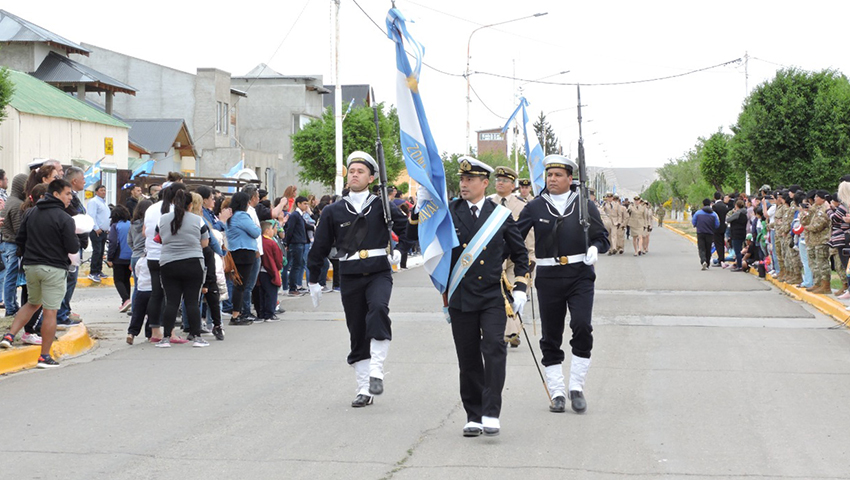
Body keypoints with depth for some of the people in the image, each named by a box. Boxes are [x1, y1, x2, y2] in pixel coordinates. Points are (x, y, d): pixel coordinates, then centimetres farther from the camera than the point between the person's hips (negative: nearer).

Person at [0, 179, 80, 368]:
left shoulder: (31, 213, 7)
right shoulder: (64, 219, -13)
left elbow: (19, 239, 10)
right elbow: (73, 248, -15)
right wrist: (74, 237, 5)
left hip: (30, 266, 6)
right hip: (53, 269, -6)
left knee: (33, 303, 25)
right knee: (50, 311, 0)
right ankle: (45, 356, 3)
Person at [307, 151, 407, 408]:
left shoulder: (382, 206, 2)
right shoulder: (333, 211, 6)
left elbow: (404, 226, 12)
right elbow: (320, 247, 12)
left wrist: (400, 249, -3)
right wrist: (313, 280, 14)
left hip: (379, 273, -2)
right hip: (350, 278, 2)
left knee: (378, 308, -32)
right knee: (357, 334, 5)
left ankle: (376, 371, -30)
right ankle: (364, 389, 13)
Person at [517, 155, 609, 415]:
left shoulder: (584, 205, 5)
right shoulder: (535, 207, 4)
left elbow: (602, 236, 8)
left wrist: (594, 249, -13)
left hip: (580, 276, -1)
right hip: (548, 277, 1)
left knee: (582, 327, -16)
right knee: (550, 336, 3)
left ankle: (576, 388, -2)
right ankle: (557, 393, 13)